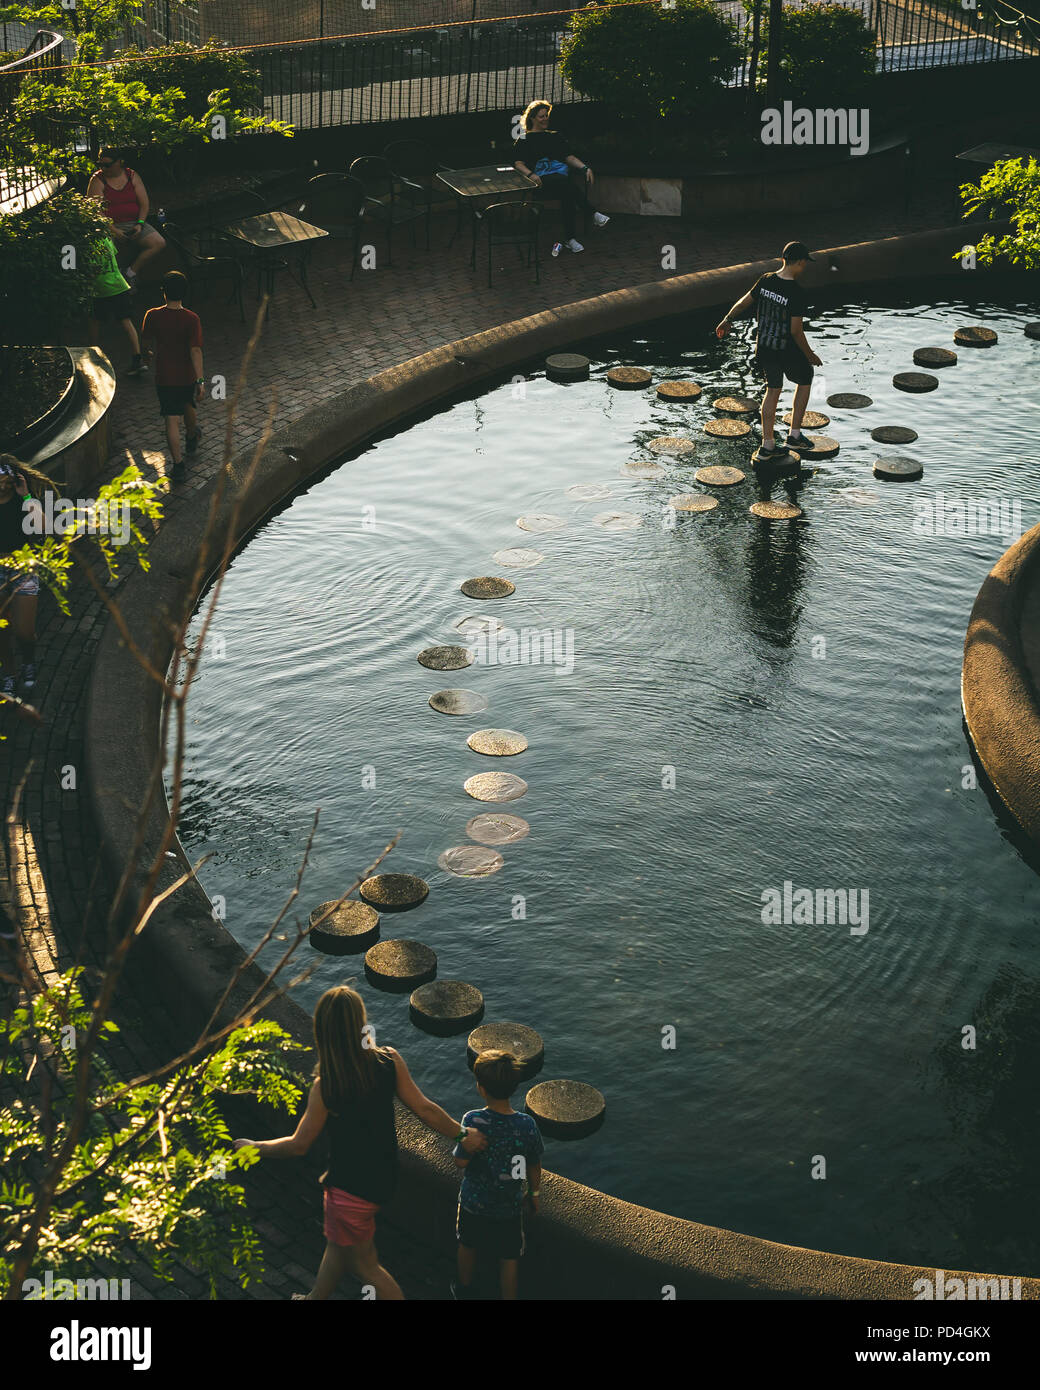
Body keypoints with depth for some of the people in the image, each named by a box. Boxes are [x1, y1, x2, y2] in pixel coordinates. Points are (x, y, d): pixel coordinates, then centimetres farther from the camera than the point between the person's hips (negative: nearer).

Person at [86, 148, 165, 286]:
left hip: (135, 223, 3)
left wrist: (139, 224, -10)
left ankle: (131, 272, -9)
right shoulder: (97, 180, 0)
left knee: (159, 243, -21)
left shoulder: (132, 176, 9)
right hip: (110, 226, -3)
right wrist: (113, 230, -20)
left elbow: (144, 204, 8)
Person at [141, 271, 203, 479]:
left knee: (172, 419, 2)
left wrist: (150, 350, 29)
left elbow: (145, 340, 5)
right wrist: (200, 381, -21)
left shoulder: (153, 316, -12)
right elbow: (196, 350, -22)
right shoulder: (192, 319, -17)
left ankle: (178, 464, -2)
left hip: (165, 377, -1)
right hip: (187, 376, 1)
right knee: (188, 406, 29)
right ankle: (192, 437, 55)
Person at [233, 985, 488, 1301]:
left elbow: (299, 1144, -14)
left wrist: (253, 1146, 2)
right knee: (337, 1242, 30)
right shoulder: (389, 1062, -17)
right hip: (382, 1177, 6)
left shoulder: (325, 1087, -26)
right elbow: (424, 1109, -10)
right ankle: (316, 1297, 52)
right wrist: (462, 1134, 5)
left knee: (364, 1264, 18)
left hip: (351, 1188, -6)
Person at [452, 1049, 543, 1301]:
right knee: (509, 1257, 18)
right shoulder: (527, 1125, -20)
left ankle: (463, 1288, 49)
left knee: (468, 1245, 27)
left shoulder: (473, 1120, -28)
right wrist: (534, 1193, 11)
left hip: (473, 1202, 0)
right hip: (509, 1205, 0)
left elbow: (460, 1161, -20)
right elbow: (534, 1166, -6)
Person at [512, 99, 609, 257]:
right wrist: (530, 174, -20)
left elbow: (569, 156, 19)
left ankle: (570, 239, -40)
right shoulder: (524, 140, 16)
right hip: (541, 182, -4)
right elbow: (518, 163, 2)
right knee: (566, 184, -36)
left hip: (561, 177, 4)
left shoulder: (555, 136, 29)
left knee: (568, 194, -35)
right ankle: (594, 215, -34)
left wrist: (585, 167, -1)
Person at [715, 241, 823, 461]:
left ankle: (768, 445, 23)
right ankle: (794, 435, 23)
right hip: (787, 350, -5)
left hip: (764, 346, 5)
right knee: (804, 381, 21)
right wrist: (809, 355, -5)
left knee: (773, 389, 19)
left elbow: (744, 303, 7)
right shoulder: (797, 293, -23)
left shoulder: (765, 281, -7)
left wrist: (727, 320, 25)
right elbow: (796, 331, -20)